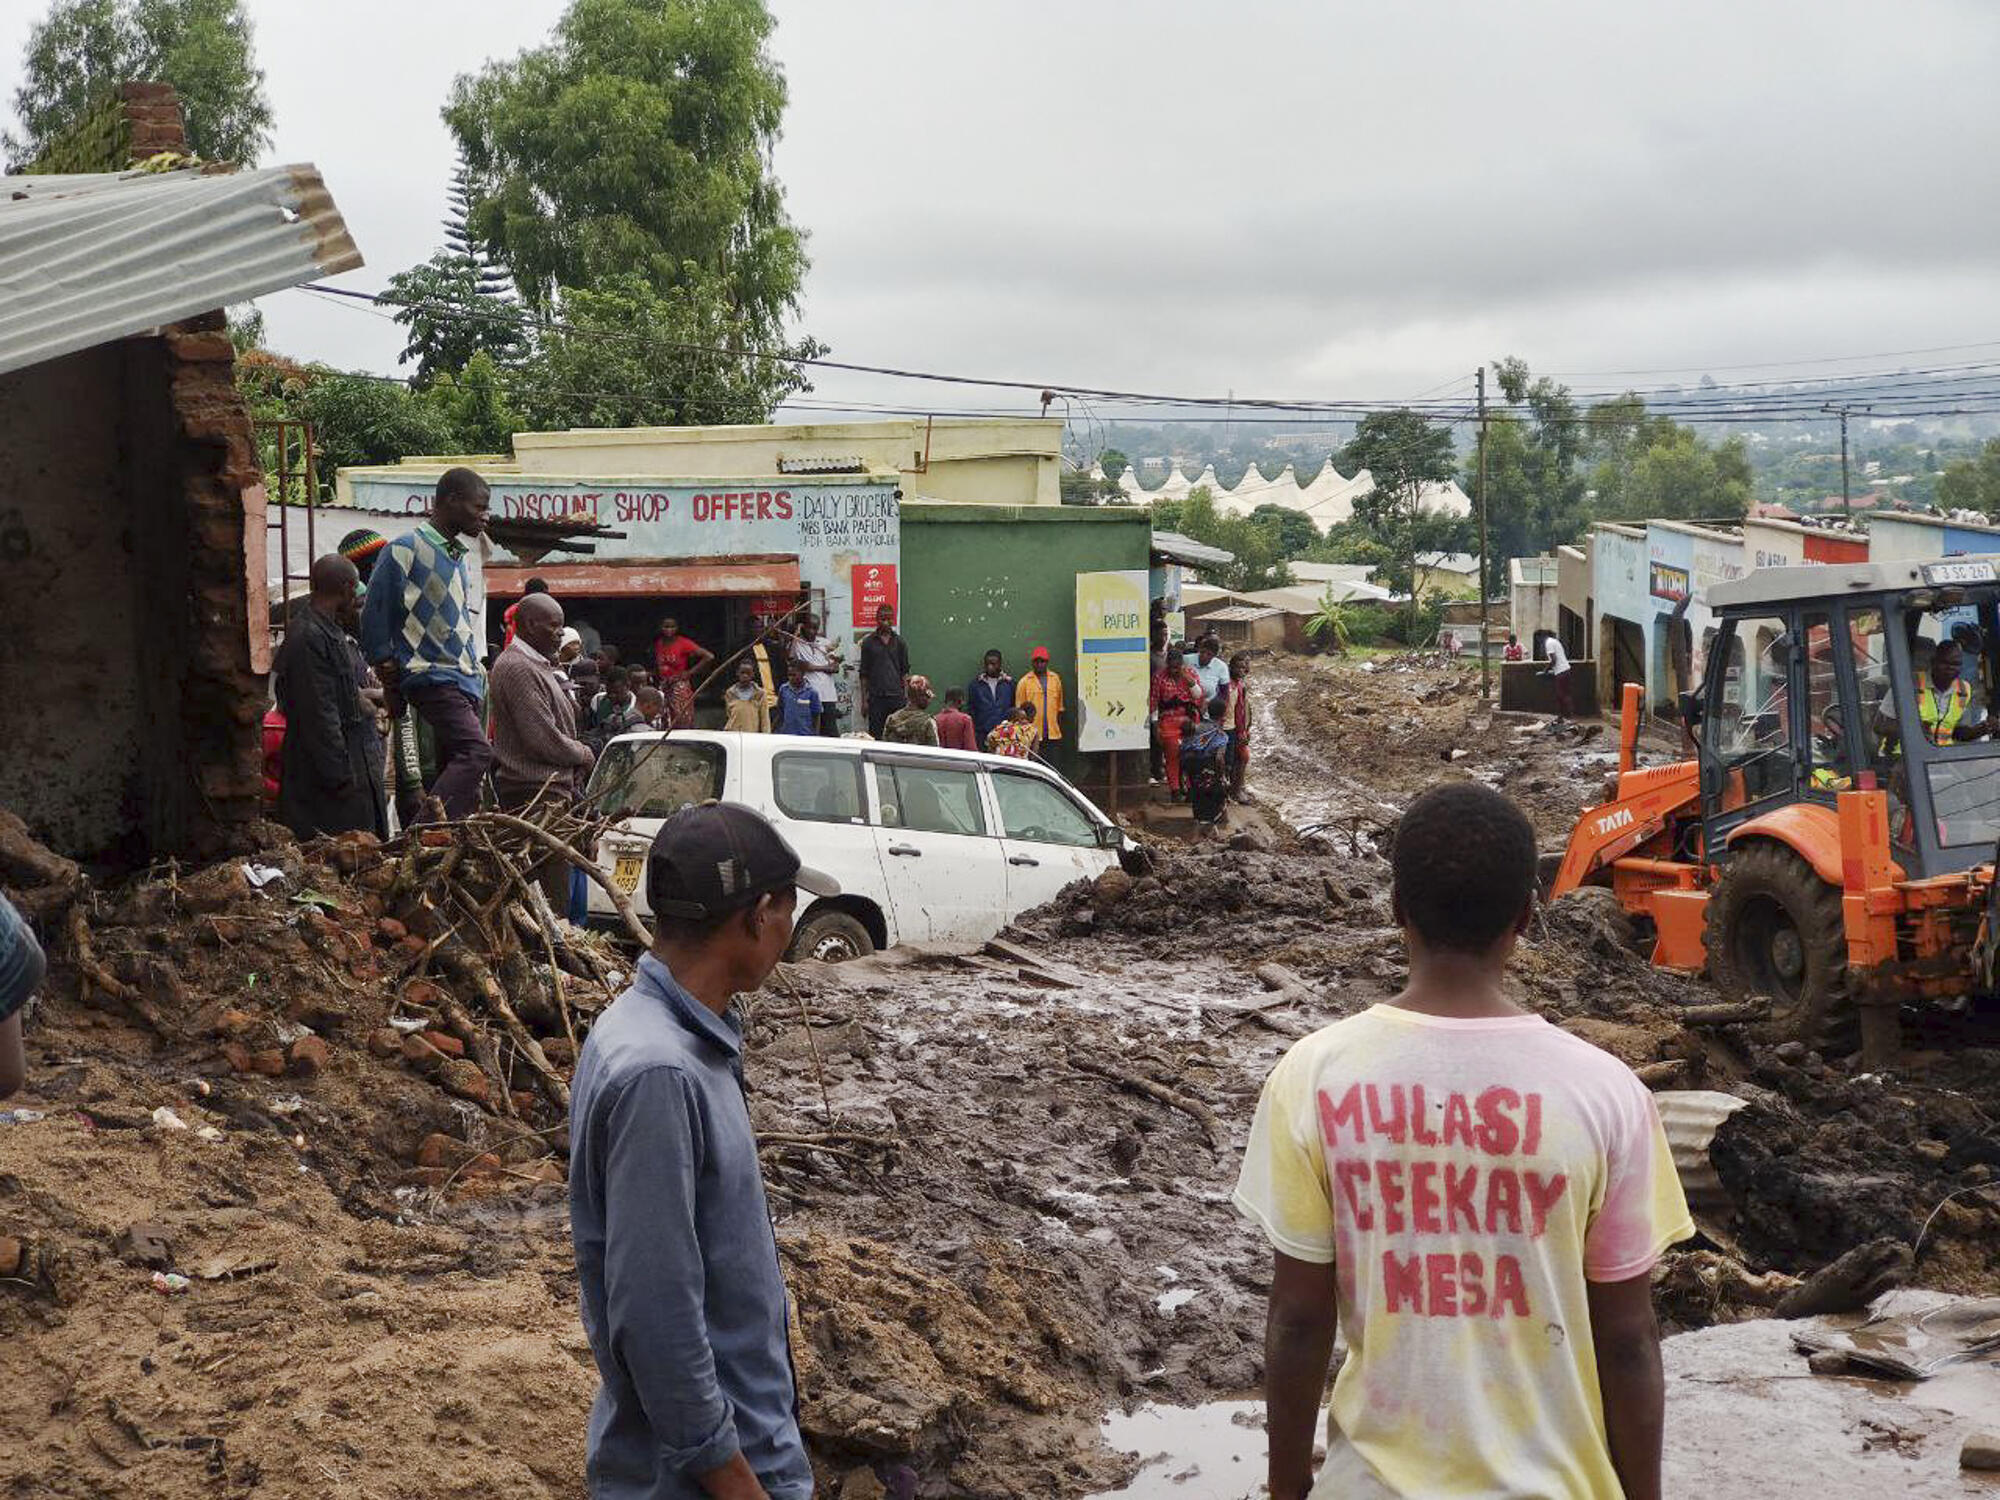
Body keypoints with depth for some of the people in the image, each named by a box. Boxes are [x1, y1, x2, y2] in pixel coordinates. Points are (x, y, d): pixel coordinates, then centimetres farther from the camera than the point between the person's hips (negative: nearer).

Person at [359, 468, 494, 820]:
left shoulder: (457, 555, 20)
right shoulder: (405, 550, -7)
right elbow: (374, 616, -6)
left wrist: (476, 669, 18)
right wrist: (391, 684, -2)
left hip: (465, 680, 9)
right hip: (431, 675, -9)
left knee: (455, 766, 5)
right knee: (476, 752, -24)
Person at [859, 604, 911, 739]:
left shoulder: (899, 642, 8)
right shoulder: (868, 643, 5)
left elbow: (905, 671, 9)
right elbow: (864, 674, 7)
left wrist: (907, 696, 1)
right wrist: (864, 699, 1)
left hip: (896, 696, 1)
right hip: (876, 697, -1)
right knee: (875, 734, -1)